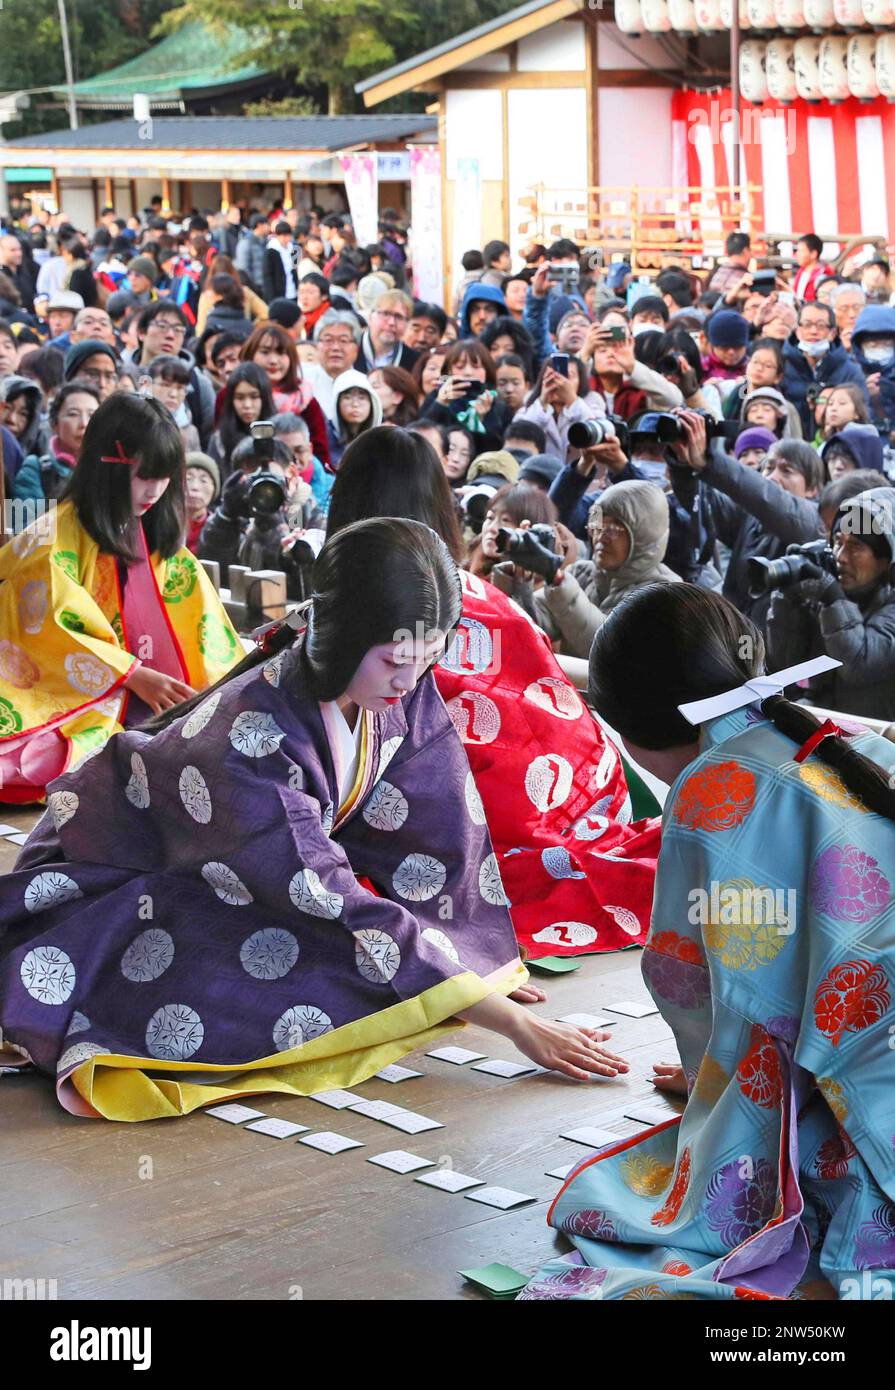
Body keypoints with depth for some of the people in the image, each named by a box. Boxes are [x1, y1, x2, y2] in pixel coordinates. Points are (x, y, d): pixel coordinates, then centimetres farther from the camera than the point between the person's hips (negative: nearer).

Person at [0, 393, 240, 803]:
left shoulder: (159, 536, 13)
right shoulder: (56, 539, -8)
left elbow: (200, 618, 5)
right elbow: (57, 633, -15)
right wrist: (136, 677, -20)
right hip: (70, 703, -6)